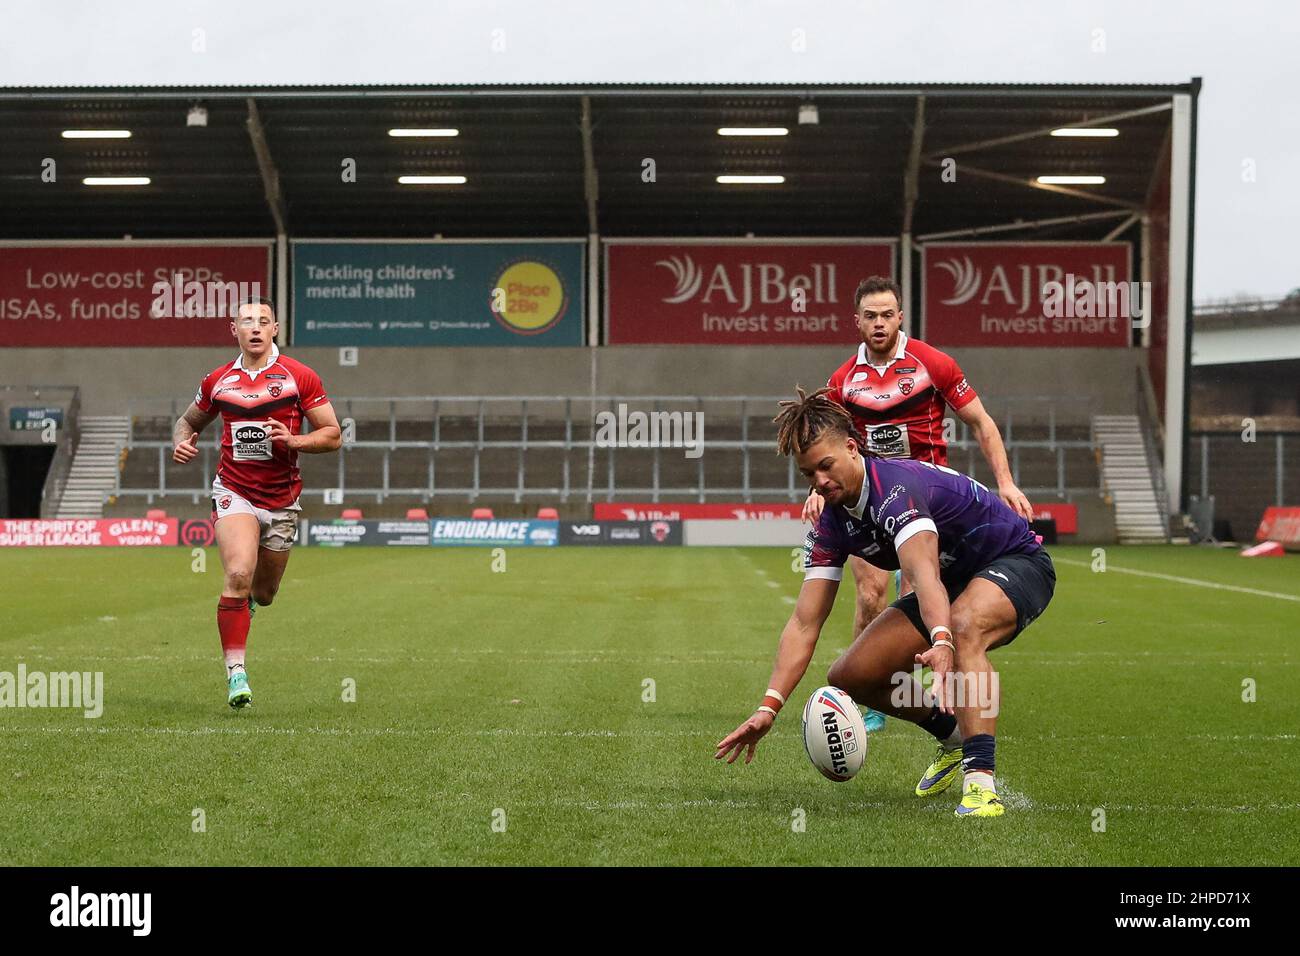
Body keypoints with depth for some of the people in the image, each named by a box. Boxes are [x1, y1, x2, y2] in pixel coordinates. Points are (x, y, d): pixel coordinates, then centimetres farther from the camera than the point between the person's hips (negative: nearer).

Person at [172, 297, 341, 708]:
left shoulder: (300, 377, -4)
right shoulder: (218, 381, 3)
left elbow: (332, 435, -2)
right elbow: (189, 419, 20)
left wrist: (292, 440, -20)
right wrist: (181, 441, -3)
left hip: (282, 500, 1)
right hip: (234, 492, -1)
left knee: (262, 593, 12)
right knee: (238, 574, -23)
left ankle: (245, 599, 52)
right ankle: (236, 674, -18)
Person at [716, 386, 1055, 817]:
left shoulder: (897, 485, -30)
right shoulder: (831, 526, -6)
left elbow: (923, 571, -48)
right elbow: (804, 624, -10)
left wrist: (942, 643, -66)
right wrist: (769, 706, -21)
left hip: (1017, 561, -8)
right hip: (954, 582, 8)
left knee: (965, 627, -42)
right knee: (849, 677, -2)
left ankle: (980, 778, -44)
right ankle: (954, 734, 22)